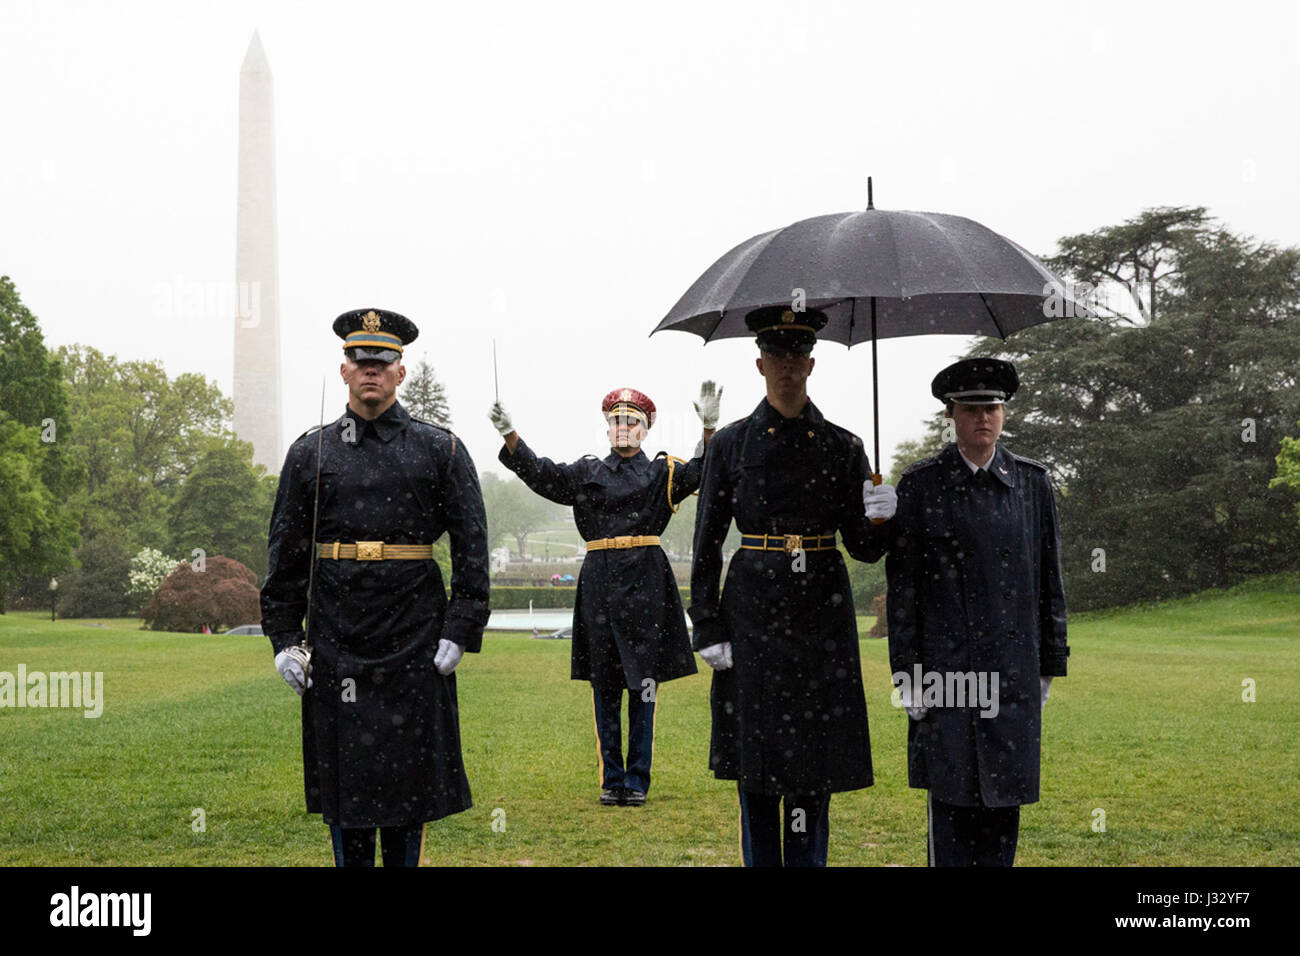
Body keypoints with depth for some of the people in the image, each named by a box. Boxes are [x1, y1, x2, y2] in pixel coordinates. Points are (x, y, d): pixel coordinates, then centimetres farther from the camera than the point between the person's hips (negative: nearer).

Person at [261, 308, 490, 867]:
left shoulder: (440, 450, 3)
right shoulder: (310, 454, 7)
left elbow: (472, 546, 0)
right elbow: (286, 552, 8)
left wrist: (460, 630, -7)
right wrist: (284, 637, 2)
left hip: (415, 640, -1)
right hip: (336, 642, 1)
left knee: (411, 768, 4)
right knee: (341, 769, 5)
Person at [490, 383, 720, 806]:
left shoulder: (663, 472, 7)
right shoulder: (586, 473, 11)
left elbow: (702, 473, -10)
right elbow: (539, 473, 1)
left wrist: (709, 428, -27)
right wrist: (508, 433, -14)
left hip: (646, 582, -2)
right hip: (600, 579, 2)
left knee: (643, 685, 1)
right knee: (604, 685, 6)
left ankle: (637, 782, 9)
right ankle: (611, 781, 15)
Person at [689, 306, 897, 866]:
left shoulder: (842, 447, 5)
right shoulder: (730, 443, 2)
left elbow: (864, 548, 5)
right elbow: (707, 544, 2)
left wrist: (878, 519, -18)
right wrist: (708, 628, -4)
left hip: (821, 617, 1)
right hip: (753, 615, 0)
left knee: (813, 770, 2)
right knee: (754, 763, 4)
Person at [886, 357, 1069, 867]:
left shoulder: (1032, 480, 7)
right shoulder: (920, 484, 0)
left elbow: (1049, 576, 10)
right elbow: (902, 583, 0)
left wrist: (1050, 664, 8)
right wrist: (905, 671, -4)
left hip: (1013, 666, 2)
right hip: (945, 666, -2)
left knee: (1005, 795, 6)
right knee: (949, 793, -1)